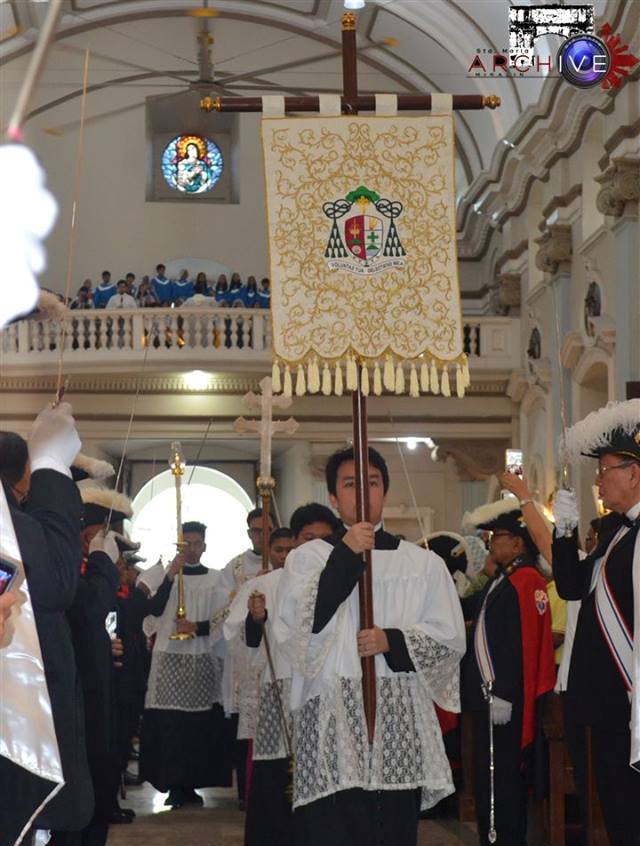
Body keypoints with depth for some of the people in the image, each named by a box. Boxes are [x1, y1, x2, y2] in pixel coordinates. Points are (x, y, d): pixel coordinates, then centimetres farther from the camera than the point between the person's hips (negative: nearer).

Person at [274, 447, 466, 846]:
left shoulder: (424, 563, 10)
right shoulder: (308, 557, 7)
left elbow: (450, 637, 7)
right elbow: (299, 626, -9)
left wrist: (392, 641, -9)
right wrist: (345, 555, -14)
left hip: (399, 720, 2)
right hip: (330, 719, -1)